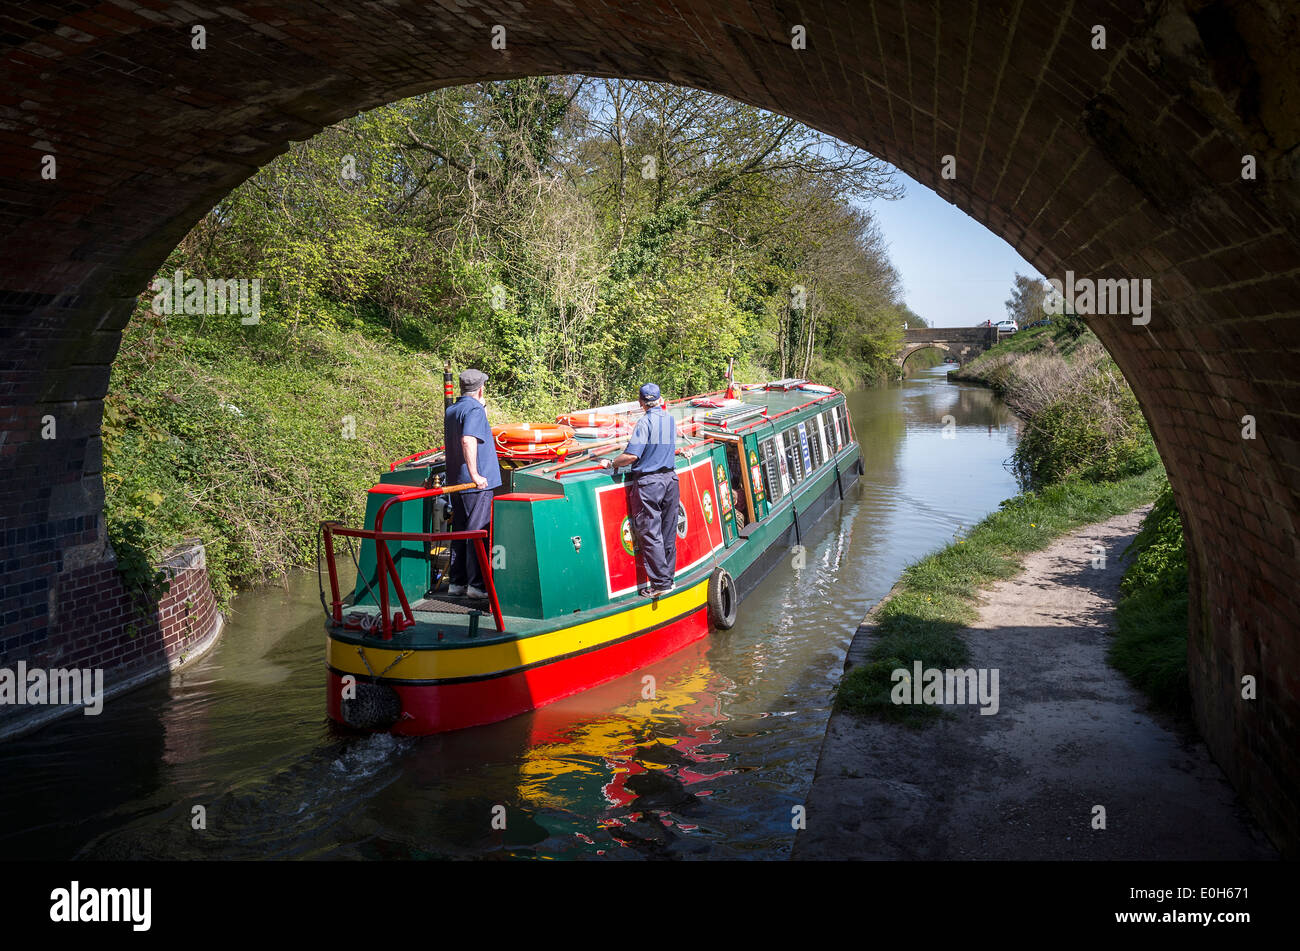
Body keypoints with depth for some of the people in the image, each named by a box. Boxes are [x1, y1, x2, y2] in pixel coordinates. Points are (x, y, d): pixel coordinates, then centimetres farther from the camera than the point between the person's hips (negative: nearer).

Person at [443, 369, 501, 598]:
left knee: (459, 532, 14)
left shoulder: (451, 411, 14)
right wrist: (475, 474, -27)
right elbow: (468, 440, -28)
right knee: (477, 533, -3)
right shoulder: (475, 409, -13)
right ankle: (477, 584, 0)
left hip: (456, 483, 9)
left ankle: (456, 582, 19)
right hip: (477, 484, -9)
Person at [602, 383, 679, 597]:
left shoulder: (645, 422, -13)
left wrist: (612, 463, -5)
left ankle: (660, 582, -4)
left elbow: (631, 455, -20)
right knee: (668, 533, 12)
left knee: (650, 534, -3)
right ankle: (668, 577, 19)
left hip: (649, 482, -7)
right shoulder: (671, 419, 9)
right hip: (670, 478, 7)